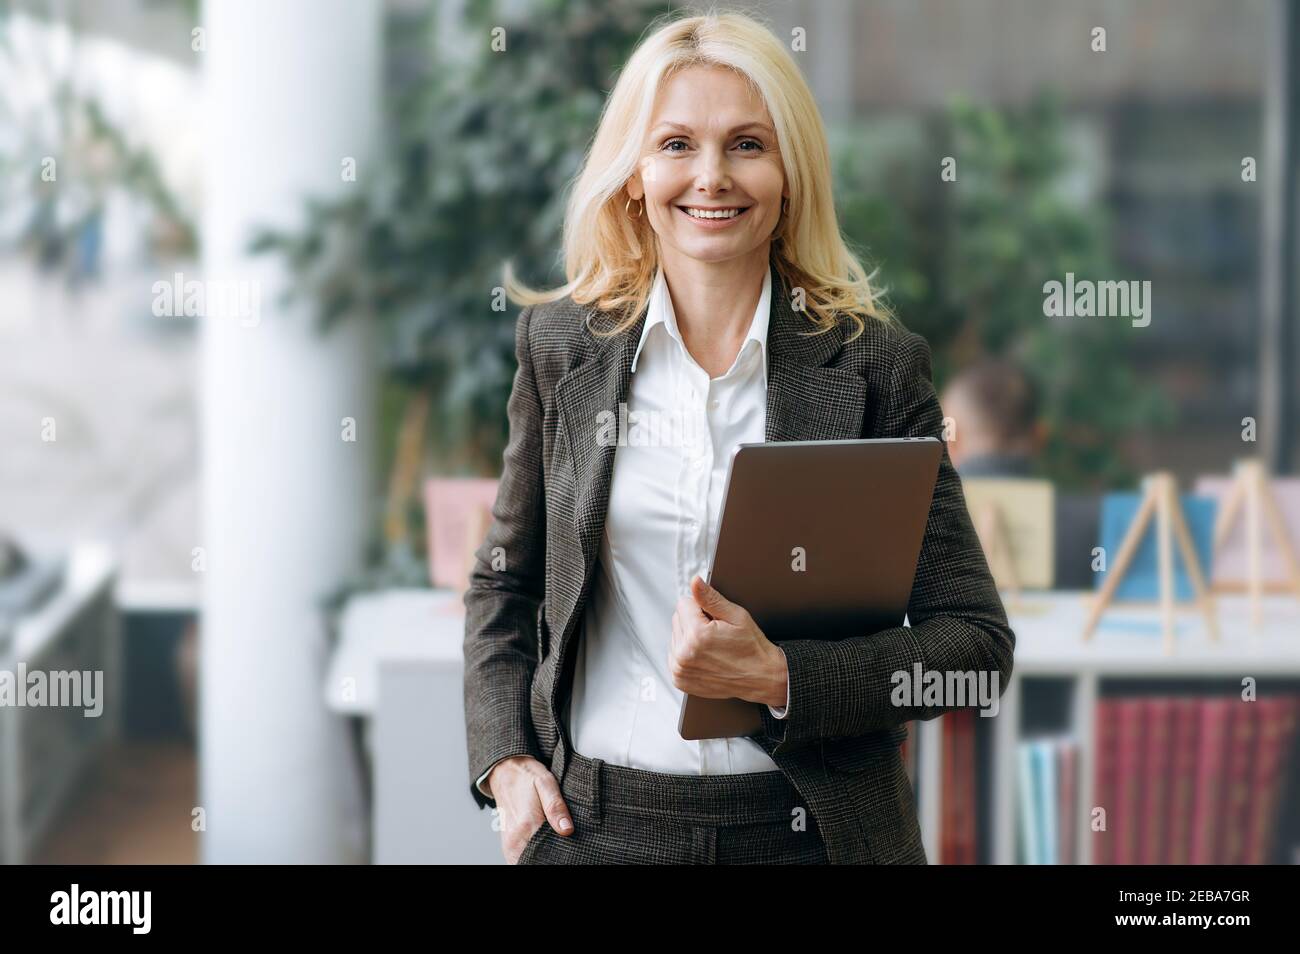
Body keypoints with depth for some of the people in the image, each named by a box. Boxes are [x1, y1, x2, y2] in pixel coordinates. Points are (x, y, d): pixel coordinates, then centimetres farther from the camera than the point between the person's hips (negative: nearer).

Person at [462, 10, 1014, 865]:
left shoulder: (875, 362, -4)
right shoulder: (560, 344, 2)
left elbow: (977, 640, -5)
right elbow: (504, 582, 13)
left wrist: (779, 679, -17)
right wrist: (506, 763, 0)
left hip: (803, 828, -1)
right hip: (594, 824, 2)